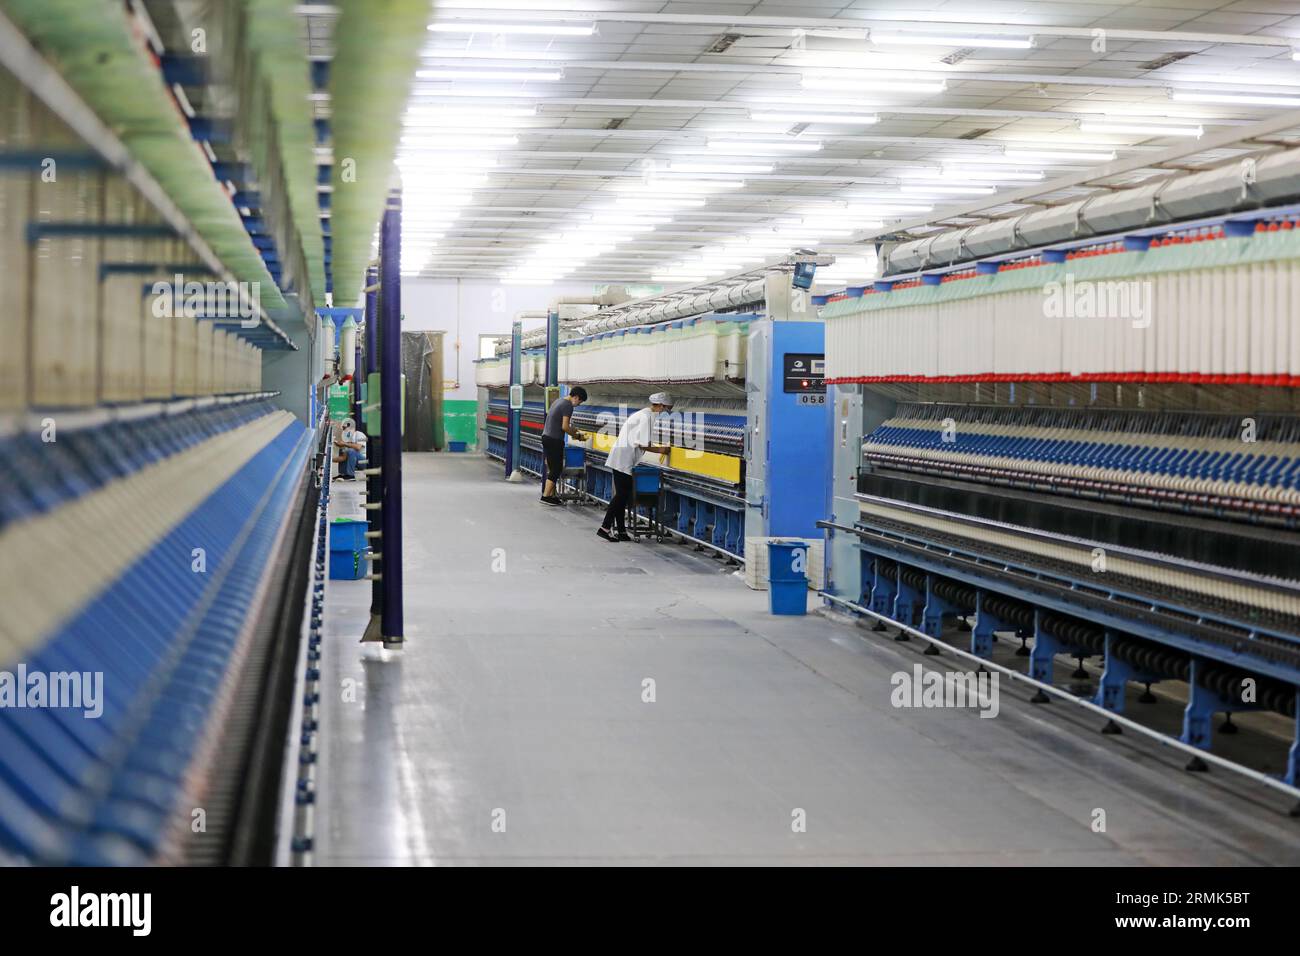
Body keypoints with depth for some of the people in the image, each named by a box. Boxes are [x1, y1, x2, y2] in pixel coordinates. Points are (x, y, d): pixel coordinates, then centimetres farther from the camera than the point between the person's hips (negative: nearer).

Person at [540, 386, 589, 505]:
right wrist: (577, 436, -7)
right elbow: (565, 427, -18)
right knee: (556, 469, -5)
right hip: (554, 440, -9)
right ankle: (546, 496, -7)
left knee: (552, 468, 13)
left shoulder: (559, 401, 16)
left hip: (546, 437, 9)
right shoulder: (568, 406, -13)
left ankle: (551, 495, 14)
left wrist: (573, 430, 19)